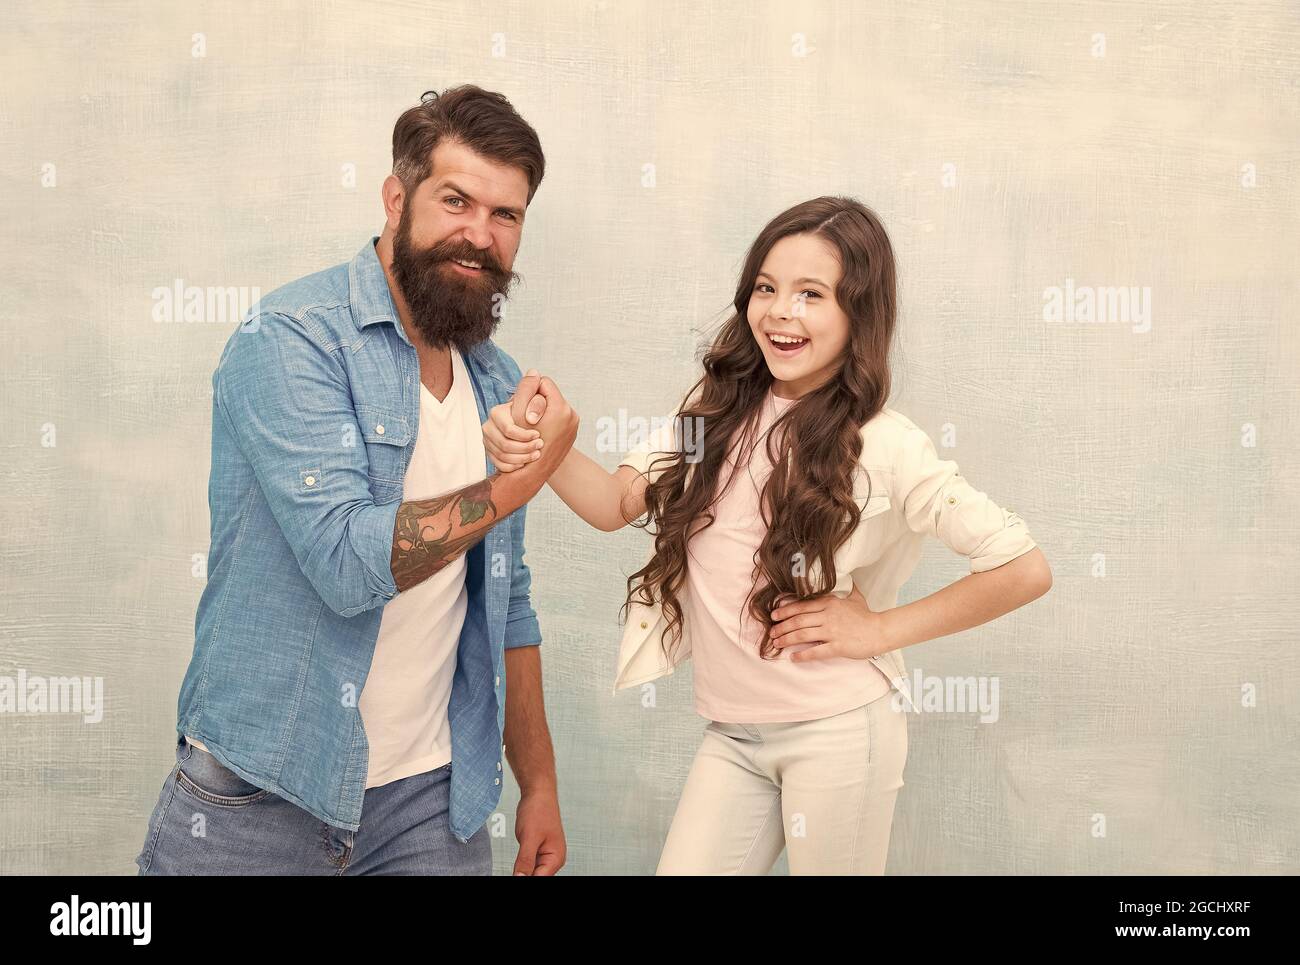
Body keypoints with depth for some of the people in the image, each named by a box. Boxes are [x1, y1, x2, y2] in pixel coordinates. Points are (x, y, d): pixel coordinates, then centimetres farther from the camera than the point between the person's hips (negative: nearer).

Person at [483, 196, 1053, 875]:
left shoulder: (881, 445, -13)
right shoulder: (718, 409, 1)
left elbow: (1025, 570, -13)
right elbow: (616, 504, -6)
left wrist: (880, 630, -11)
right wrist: (545, 448, -25)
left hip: (838, 730, -4)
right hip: (731, 733, 4)